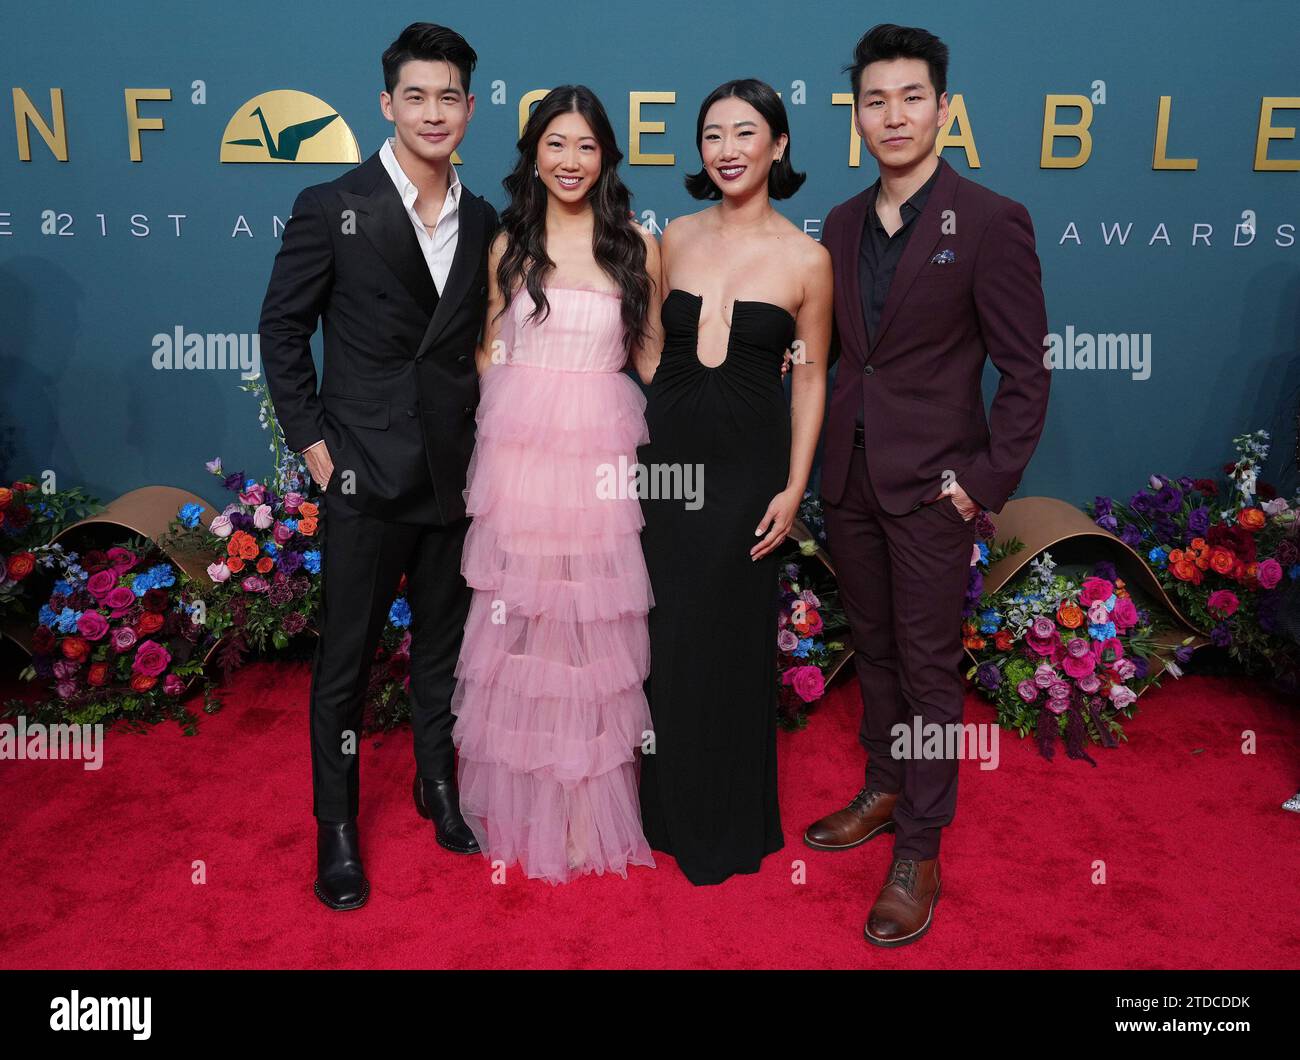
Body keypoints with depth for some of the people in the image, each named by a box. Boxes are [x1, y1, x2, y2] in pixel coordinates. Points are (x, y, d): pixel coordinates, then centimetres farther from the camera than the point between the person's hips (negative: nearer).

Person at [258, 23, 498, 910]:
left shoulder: (485, 222, 8)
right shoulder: (332, 208, -4)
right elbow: (283, 330, -2)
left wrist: (486, 434, 6)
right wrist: (314, 443, -7)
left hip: (457, 474, 4)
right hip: (366, 473, -4)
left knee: (444, 645, 16)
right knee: (346, 660, 5)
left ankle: (440, 787, 36)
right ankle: (338, 829, 22)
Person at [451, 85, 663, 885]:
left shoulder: (637, 245, 6)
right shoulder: (510, 243, 10)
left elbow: (652, 353, 9)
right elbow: (489, 347, 15)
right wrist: (503, 423, 3)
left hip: (602, 453, -1)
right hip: (517, 448, 1)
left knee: (593, 626, 2)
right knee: (519, 622, 6)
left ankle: (589, 808, 18)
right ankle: (521, 805, 24)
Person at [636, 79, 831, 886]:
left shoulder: (806, 259, -5)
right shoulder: (677, 237, 4)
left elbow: (809, 379, -2)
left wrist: (793, 488, -7)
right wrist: (656, 423, 7)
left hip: (747, 464, -3)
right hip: (669, 454, 3)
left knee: (733, 637, 7)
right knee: (667, 631, 11)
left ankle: (732, 821, 28)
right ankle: (671, 807, 32)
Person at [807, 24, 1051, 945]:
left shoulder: (991, 222, -9)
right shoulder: (843, 224, 8)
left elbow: (1026, 372, -8)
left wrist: (986, 483, -12)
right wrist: (826, 451, 3)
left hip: (934, 486, -5)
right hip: (850, 479, 6)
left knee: (929, 664, 3)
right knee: (873, 648, 17)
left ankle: (919, 852, 17)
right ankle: (883, 791, 36)